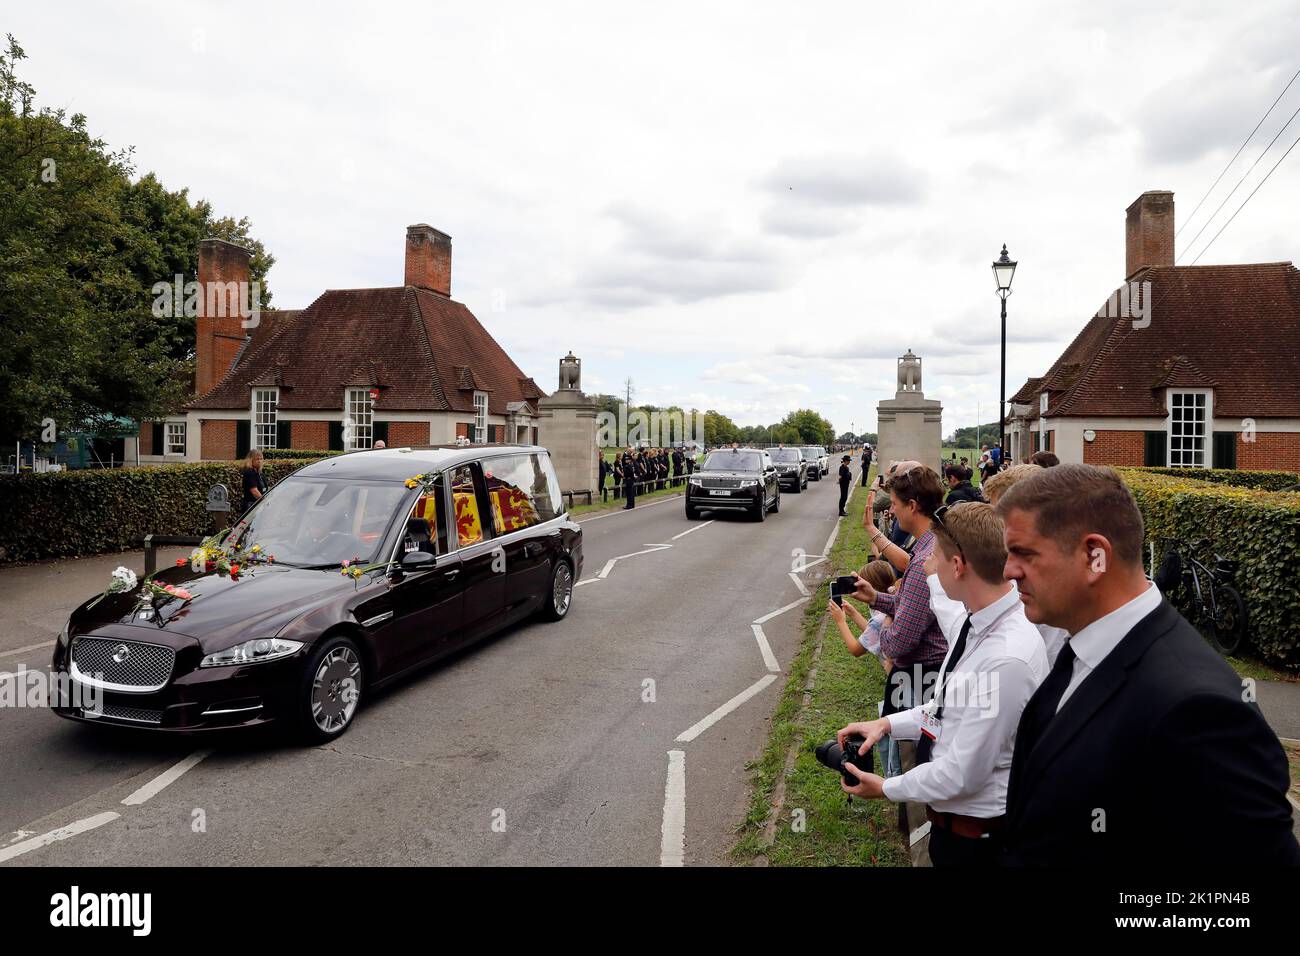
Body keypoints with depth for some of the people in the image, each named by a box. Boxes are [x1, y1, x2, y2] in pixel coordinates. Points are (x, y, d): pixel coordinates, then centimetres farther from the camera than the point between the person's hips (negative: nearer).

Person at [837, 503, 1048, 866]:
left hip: (974, 835, -8)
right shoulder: (977, 620, -4)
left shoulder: (1008, 659, -32)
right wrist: (888, 723, 0)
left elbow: (964, 773, -25)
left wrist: (886, 788, -12)